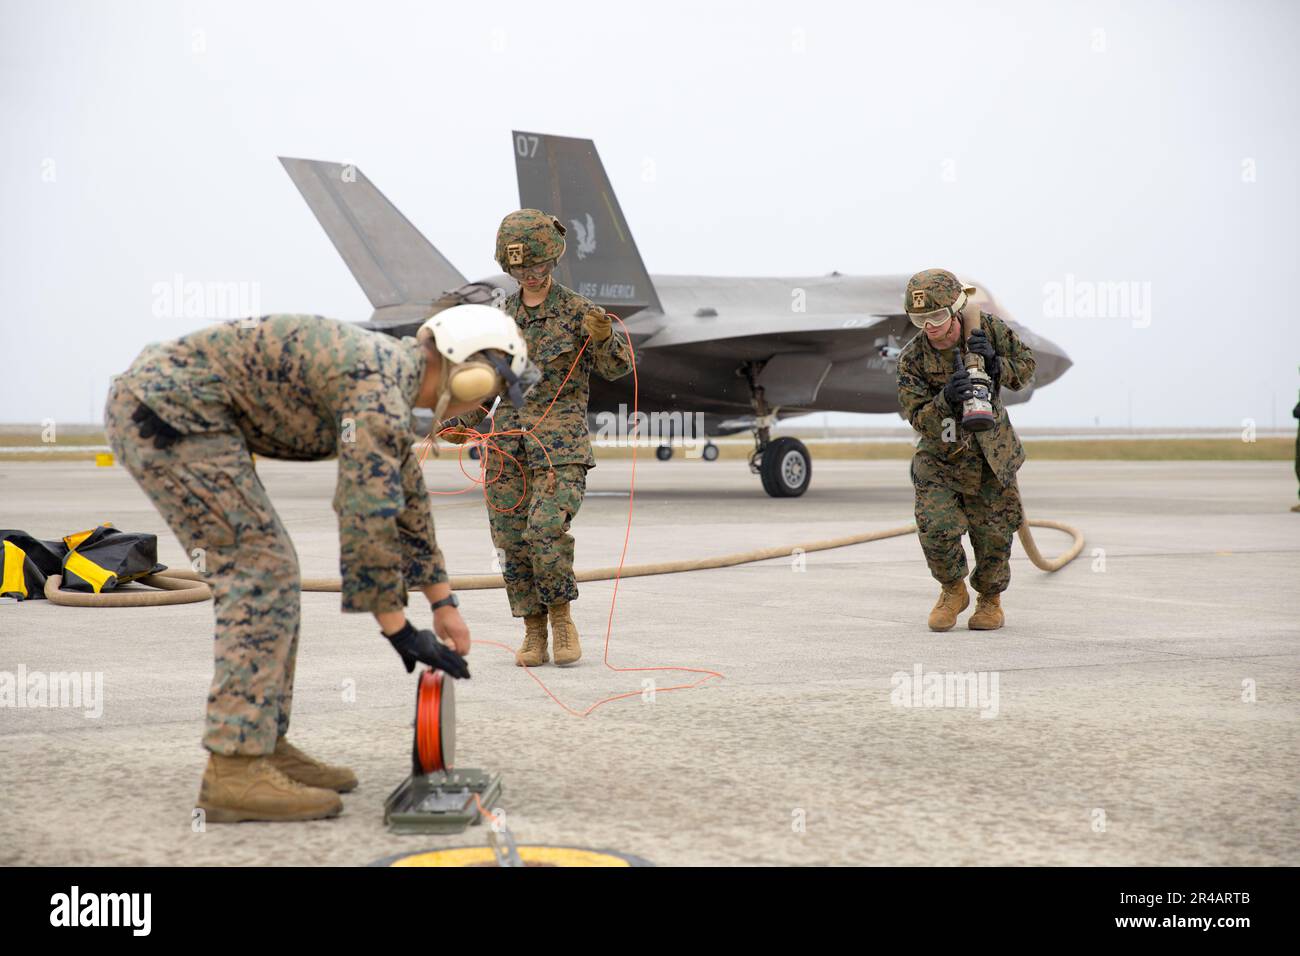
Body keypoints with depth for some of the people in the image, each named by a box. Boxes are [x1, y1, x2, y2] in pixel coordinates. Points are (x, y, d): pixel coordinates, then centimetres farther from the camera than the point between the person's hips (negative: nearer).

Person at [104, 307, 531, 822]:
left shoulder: (389, 369, 16)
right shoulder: (381, 386, -16)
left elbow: (406, 497, 25)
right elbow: (366, 512, -21)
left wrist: (444, 603, 26)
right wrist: (398, 629, -13)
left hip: (153, 405, 11)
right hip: (168, 408, -11)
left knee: (267, 572, 11)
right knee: (260, 573, -11)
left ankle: (265, 746, 15)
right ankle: (235, 772, -12)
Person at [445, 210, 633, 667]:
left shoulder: (577, 311, -1)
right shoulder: (501, 316, 13)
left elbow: (616, 368, -8)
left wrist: (604, 338, -28)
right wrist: (464, 423, 12)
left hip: (560, 440, -4)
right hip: (508, 438, 5)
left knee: (545, 530, -20)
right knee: (511, 539, 1)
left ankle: (560, 612, 3)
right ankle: (533, 633, 12)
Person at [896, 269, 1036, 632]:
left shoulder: (989, 329, -14)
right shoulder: (912, 358, -19)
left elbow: (1026, 369, -3)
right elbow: (919, 418, -21)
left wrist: (995, 363, -24)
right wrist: (946, 399, -41)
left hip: (990, 455, 1)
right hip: (940, 456, -1)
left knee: (993, 535, 4)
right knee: (937, 529, -17)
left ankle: (990, 601, 30)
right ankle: (953, 591, 12)